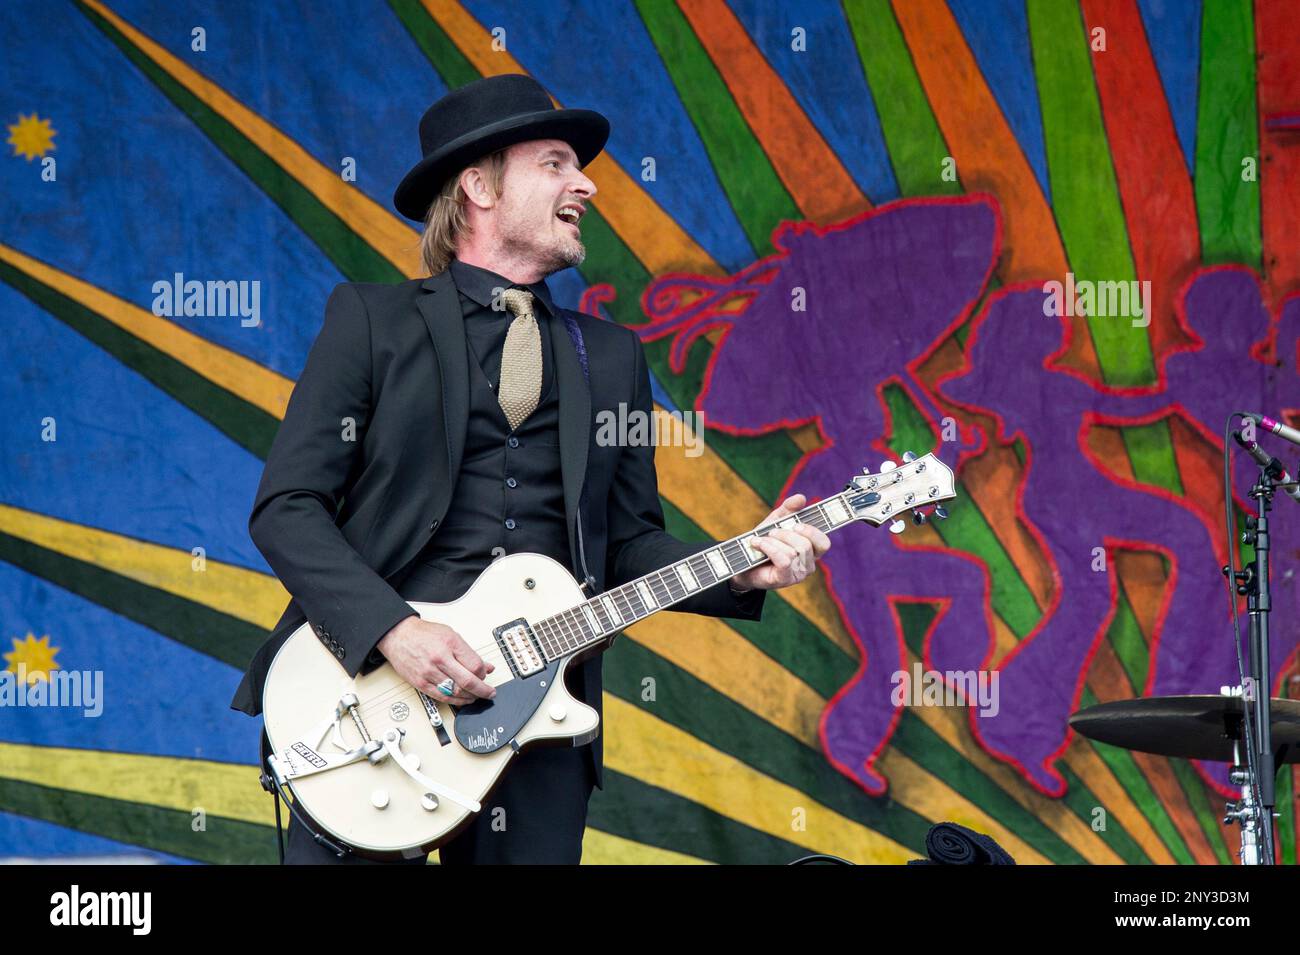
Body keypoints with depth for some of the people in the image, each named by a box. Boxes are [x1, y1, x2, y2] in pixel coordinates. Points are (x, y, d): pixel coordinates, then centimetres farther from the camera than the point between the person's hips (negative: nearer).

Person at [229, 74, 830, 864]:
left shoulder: (611, 357, 19)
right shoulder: (372, 320, 5)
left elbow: (631, 541, 16)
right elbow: (287, 506, -3)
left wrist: (743, 574, -3)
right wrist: (392, 630, -17)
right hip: (371, 690, -3)